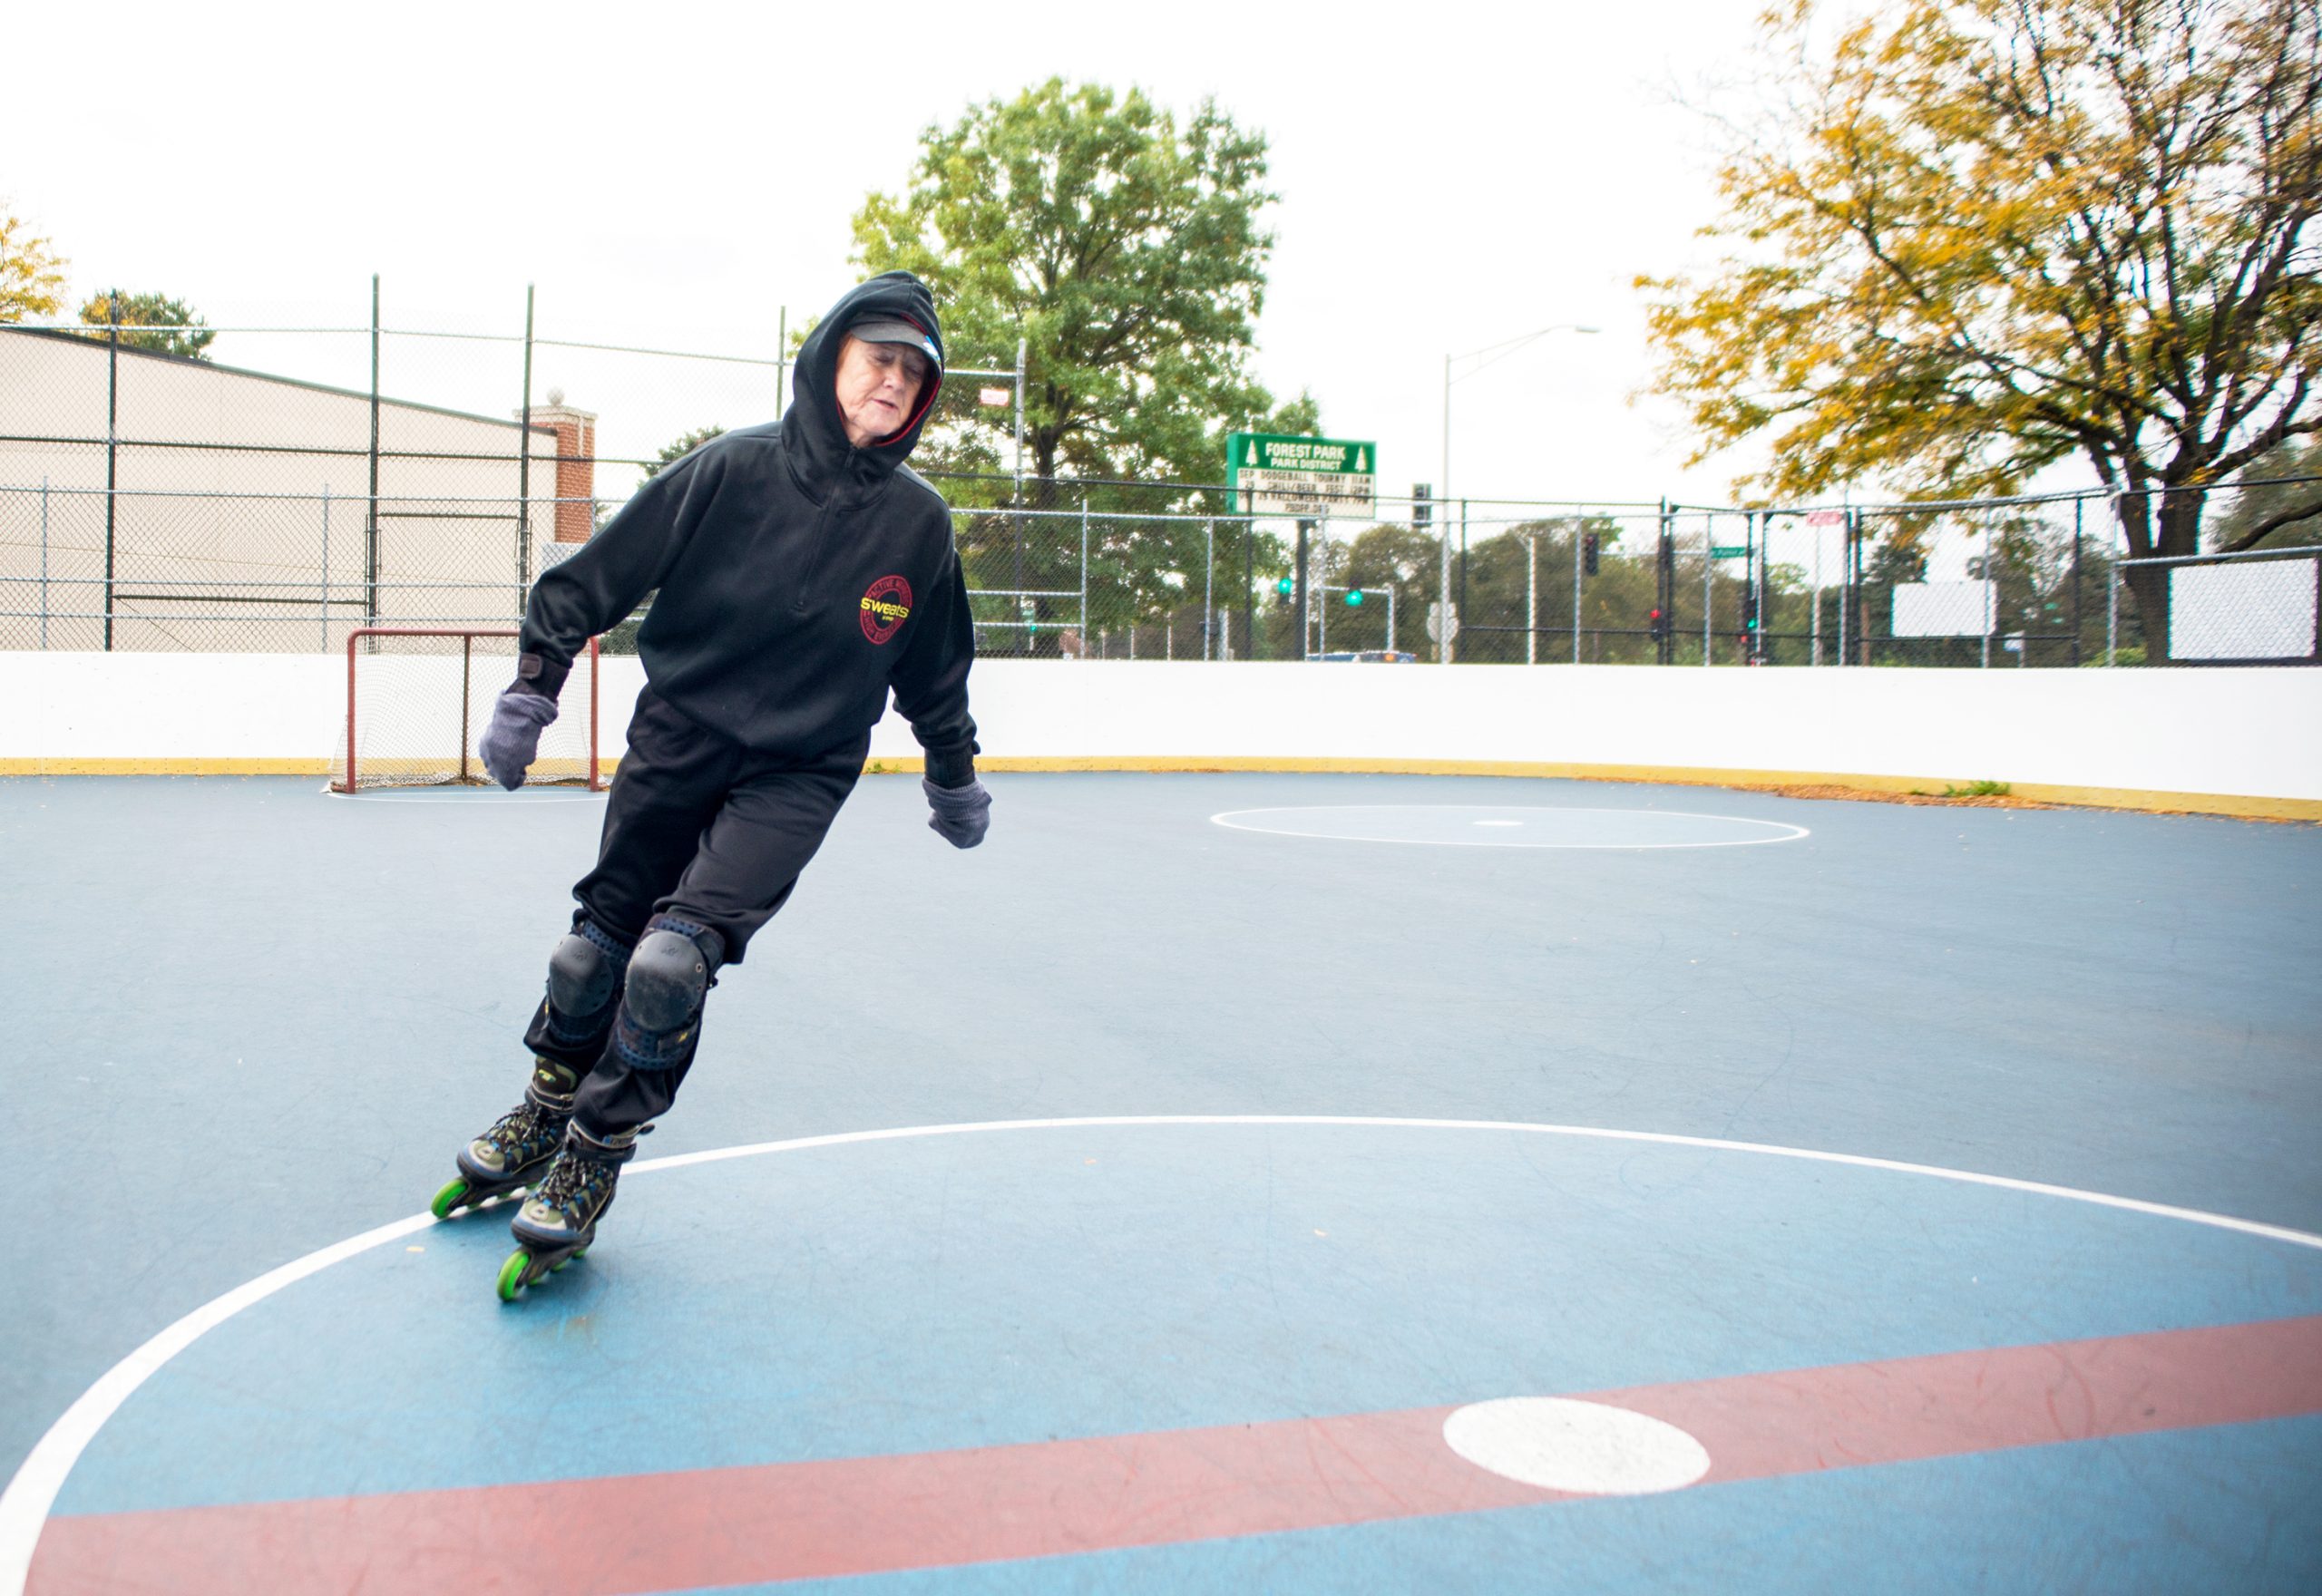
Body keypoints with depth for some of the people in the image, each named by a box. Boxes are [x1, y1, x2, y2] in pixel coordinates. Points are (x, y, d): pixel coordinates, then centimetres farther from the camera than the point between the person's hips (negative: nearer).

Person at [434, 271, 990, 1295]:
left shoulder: (918, 523, -6)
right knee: (596, 944, 8)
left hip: (797, 776, -1)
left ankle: (590, 1163, 3)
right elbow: (601, 574, -3)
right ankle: (541, 1118, 36)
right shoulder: (734, 471, -11)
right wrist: (532, 684, -3)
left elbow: (937, 670, 10)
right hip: (675, 740, 1)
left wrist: (954, 782, 19)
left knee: (672, 959, -18)